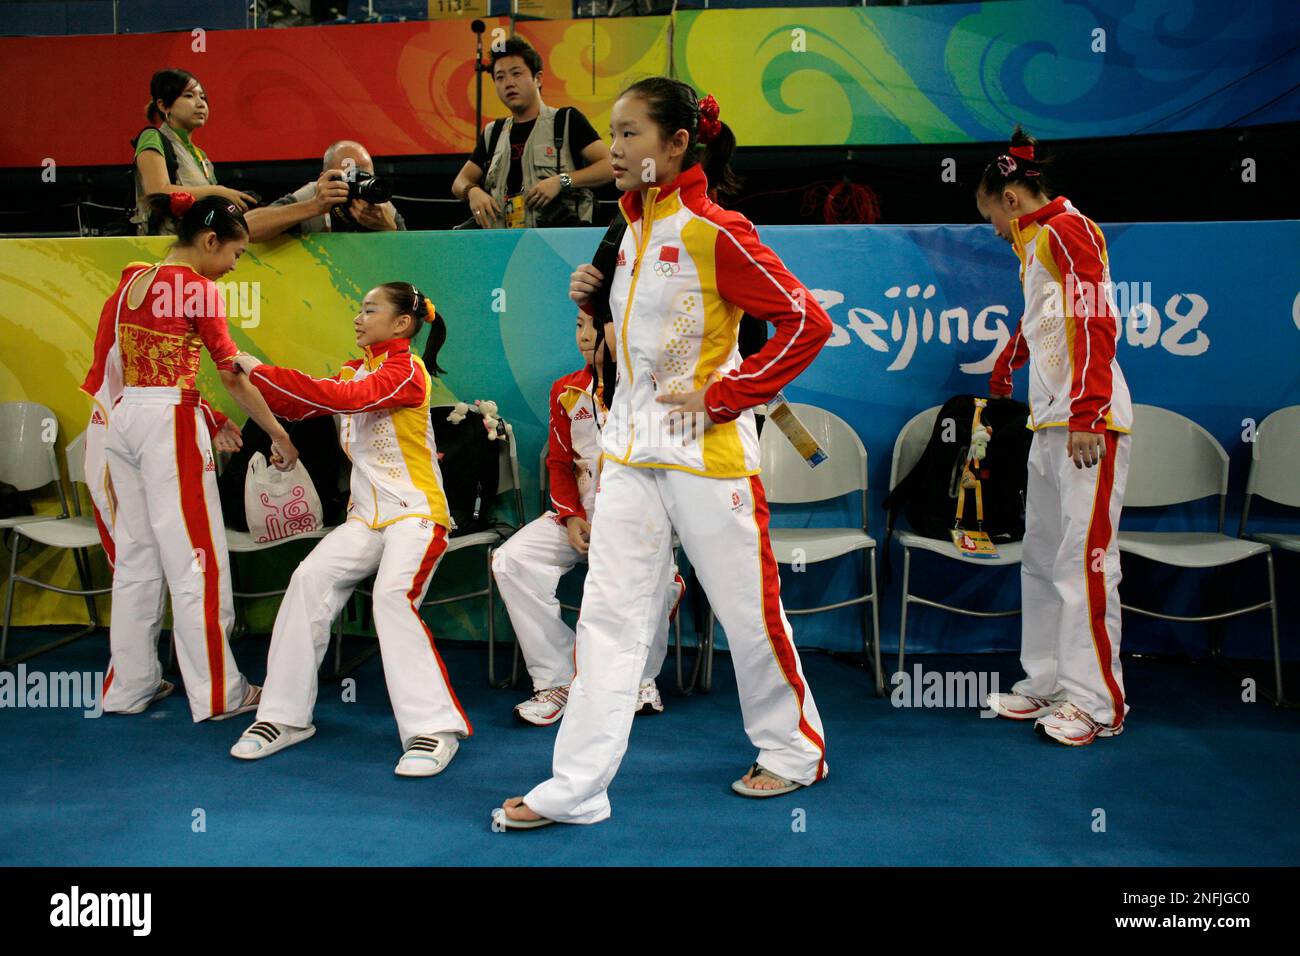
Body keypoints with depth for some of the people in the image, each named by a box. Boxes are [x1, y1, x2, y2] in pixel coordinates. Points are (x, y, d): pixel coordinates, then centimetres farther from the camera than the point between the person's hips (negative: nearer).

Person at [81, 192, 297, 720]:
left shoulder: (131, 281, 12)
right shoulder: (198, 289, -9)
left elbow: (104, 368, 16)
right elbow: (233, 375, -9)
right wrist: (281, 436, -1)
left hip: (123, 419, 8)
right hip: (170, 424, -8)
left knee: (136, 555, 14)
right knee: (195, 558, -2)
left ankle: (130, 685, 22)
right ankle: (217, 694, 4)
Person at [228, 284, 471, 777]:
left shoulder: (407, 371, -10)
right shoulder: (353, 370, 15)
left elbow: (344, 399, -25)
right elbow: (298, 407, 9)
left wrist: (263, 371, -23)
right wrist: (250, 375, -1)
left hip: (416, 513, -7)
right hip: (366, 515, 7)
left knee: (393, 596, -28)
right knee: (310, 578, -13)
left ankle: (434, 729, -21)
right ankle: (285, 716, -4)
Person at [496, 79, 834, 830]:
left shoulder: (714, 232, -13)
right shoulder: (632, 232, 11)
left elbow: (808, 322, -17)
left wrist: (723, 396, -17)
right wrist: (595, 297, 5)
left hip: (706, 452, -7)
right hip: (631, 450, 7)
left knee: (749, 609, 7)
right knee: (610, 615, 5)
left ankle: (796, 751, 30)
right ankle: (576, 787, 12)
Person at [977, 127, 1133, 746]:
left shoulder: (1068, 228, -6)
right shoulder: (1036, 241, 22)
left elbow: (1094, 324, -16)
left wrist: (1086, 417, -23)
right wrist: (1002, 372, 53)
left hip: (1088, 423, -10)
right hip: (1048, 423, 10)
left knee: (1083, 560, -8)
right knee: (1042, 559, 10)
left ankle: (1097, 702, 0)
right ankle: (1047, 685, 18)